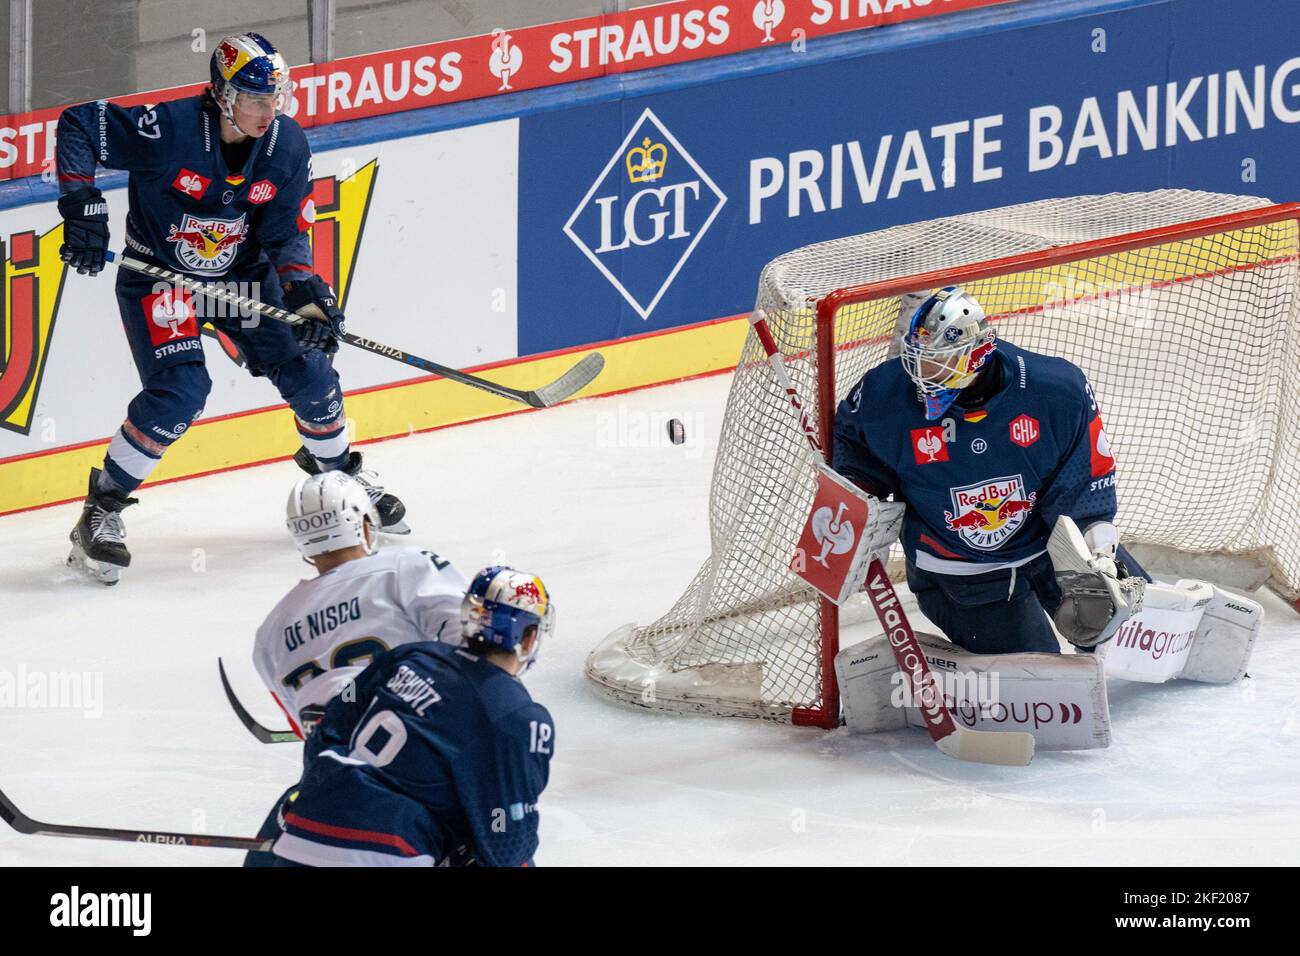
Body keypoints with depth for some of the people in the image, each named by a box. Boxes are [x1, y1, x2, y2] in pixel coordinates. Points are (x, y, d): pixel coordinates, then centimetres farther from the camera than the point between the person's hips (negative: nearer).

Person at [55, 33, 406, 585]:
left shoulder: (287, 147, -11)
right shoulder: (168, 129, -26)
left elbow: (285, 232, -5)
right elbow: (77, 126, -20)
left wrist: (303, 289, -22)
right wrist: (81, 202, -29)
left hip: (241, 274, 5)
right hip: (158, 274, -5)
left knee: (307, 370, 2)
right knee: (180, 389, -23)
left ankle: (339, 473, 32)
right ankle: (101, 511, -10)